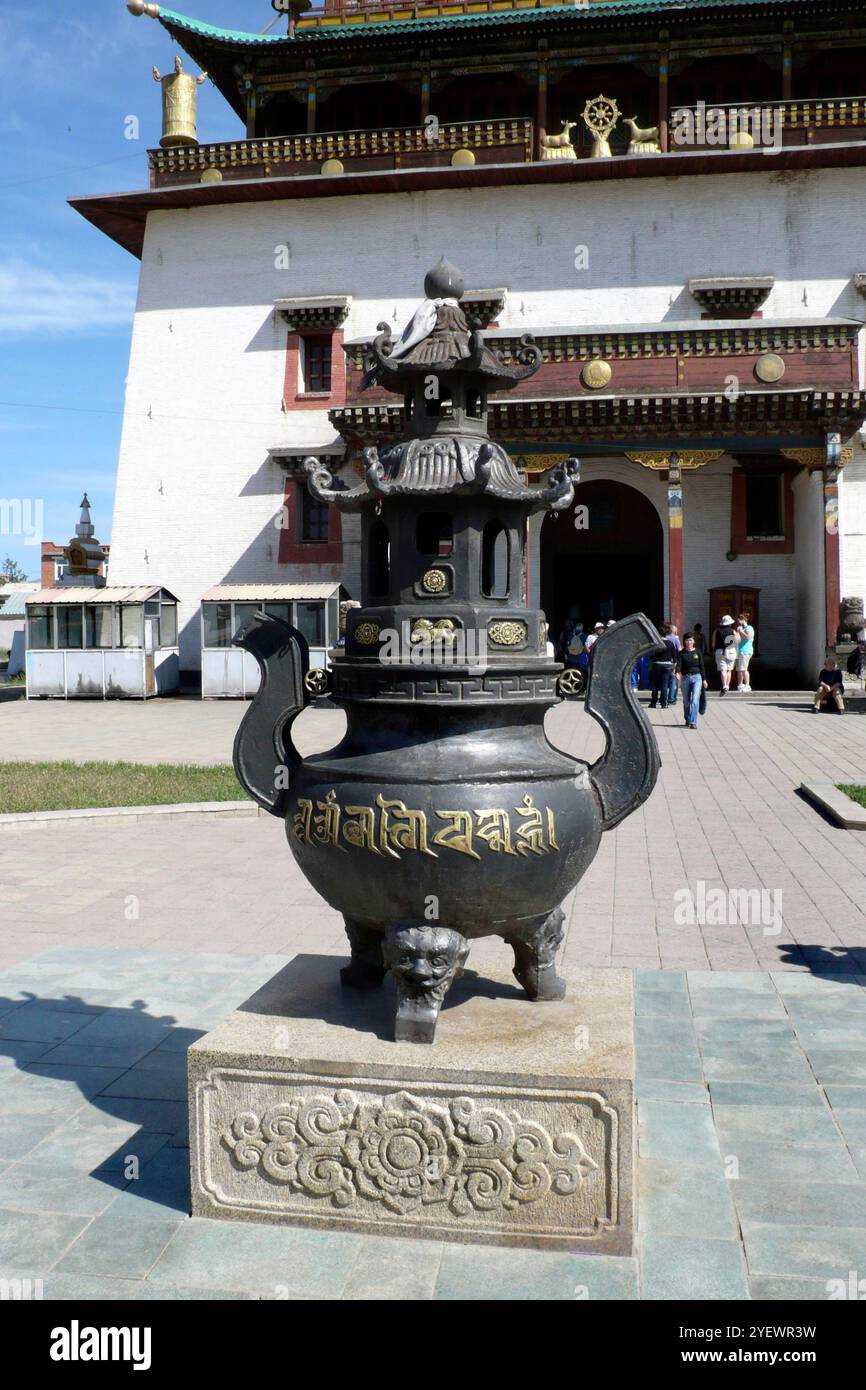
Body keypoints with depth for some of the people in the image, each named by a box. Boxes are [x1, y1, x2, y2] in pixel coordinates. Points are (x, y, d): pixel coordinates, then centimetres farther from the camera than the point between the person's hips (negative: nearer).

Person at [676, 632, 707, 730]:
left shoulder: (697, 652, 5)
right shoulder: (682, 653, 3)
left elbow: (702, 666, 9)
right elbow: (679, 664, -10)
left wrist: (704, 679, 8)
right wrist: (677, 673, -31)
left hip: (696, 677, -1)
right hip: (685, 678, 1)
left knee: (695, 700, -13)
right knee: (686, 701, 11)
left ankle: (693, 722, -17)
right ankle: (688, 720, 29)